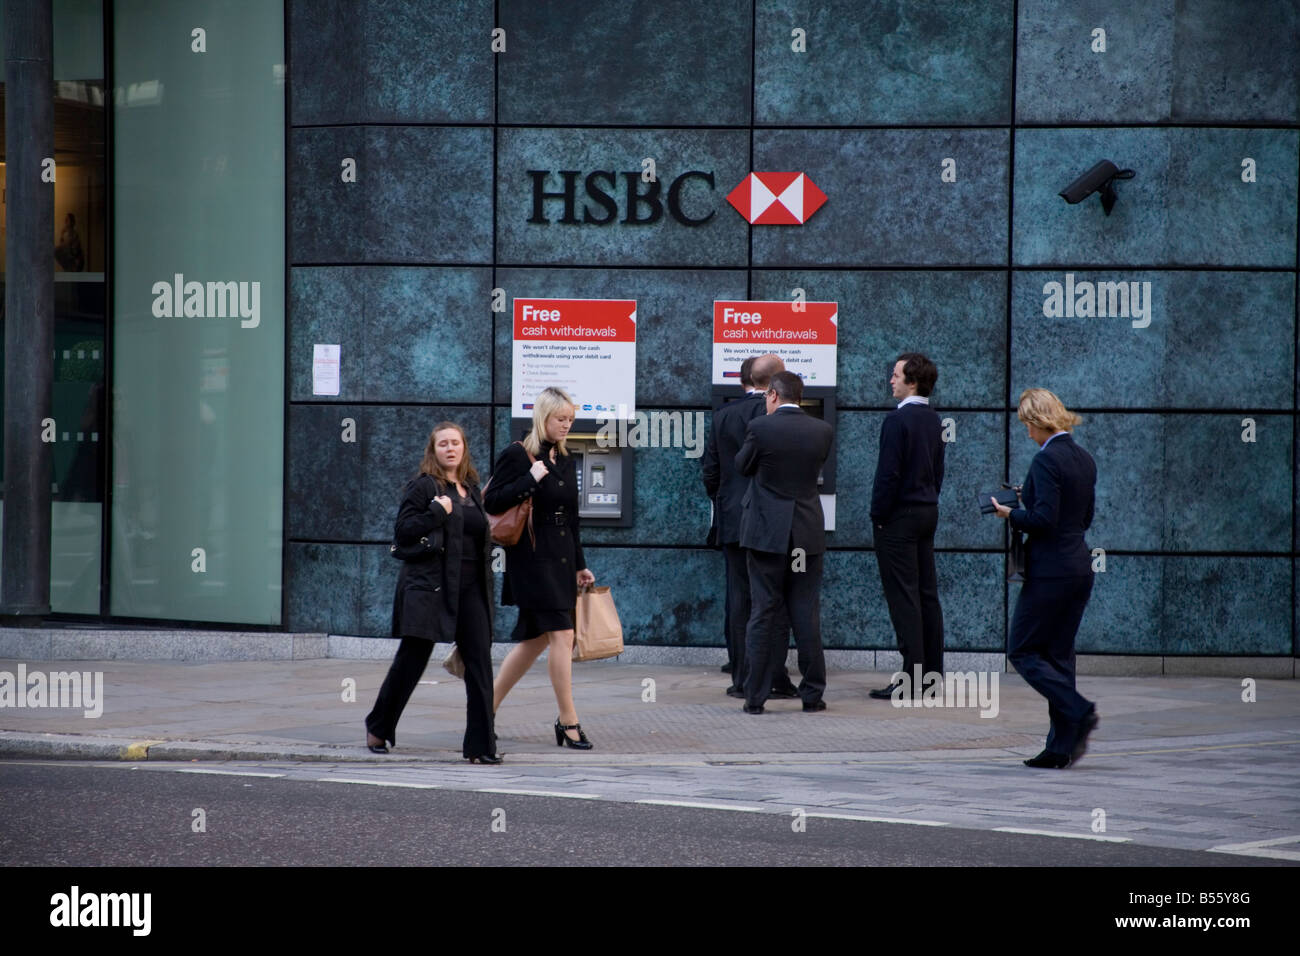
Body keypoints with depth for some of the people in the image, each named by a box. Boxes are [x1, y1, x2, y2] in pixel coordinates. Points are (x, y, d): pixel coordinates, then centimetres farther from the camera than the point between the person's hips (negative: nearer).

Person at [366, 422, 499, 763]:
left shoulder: (471, 490, 17)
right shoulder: (423, 486, -3)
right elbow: (403, 532, -10)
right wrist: (438, 512, -18)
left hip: (470, 586, 6)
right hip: (430, 585, -6)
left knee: (479, 660, -3)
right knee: (412, 658, 2)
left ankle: (480, 744, -2)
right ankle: (379, 727, 22)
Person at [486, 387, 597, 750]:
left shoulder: (565, 460, 14)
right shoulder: (517, 455, -7)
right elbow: (492, 502, -12)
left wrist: (579, 565, 20)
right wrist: (531, 480, -20)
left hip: (561, 560, 8)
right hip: (532, 560, -8)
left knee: (536, 640, 10)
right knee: (562, 635, -12)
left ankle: (488, 706, 21)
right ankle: (568, 720, -6)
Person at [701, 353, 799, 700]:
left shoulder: (722, 416, 4)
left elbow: (710, 469, 6)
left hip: (733, 521, 3)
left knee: (739, 601, 5)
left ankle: (742, 679, 4)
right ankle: (776, 678, 1)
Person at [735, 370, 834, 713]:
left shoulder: (760, 427, -10)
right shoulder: (822, 431, -1)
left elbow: (742, 466, 5)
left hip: (766, 531, -2)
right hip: (808, 534, 2)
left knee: (764, 612, 2)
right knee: (806, 614, 9)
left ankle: (755, 696, 2)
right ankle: (812, 693, 10)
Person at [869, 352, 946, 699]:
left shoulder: (897, 420, -17)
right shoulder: (933, 420, 10)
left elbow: (888, 473, -18)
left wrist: (879, 515, -10)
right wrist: (929, 502, 19)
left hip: (900, 515, -9)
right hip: (928, 513, 9)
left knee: (903, 597, -7)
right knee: (927, 594, 11)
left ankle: (911, 678, -8)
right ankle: (932, 673, 14)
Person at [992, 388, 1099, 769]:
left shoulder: (1047, 459, -16)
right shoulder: (1084, 459, 11)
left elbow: (1044, 519, -22)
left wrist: (1012, 515, -5)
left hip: (1050, 570, -9)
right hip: (1080, 566, 9)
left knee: (1022, 651, 1)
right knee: (1058, 653, 11)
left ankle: (1078, 710, -15)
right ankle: (1061, 747, 9)